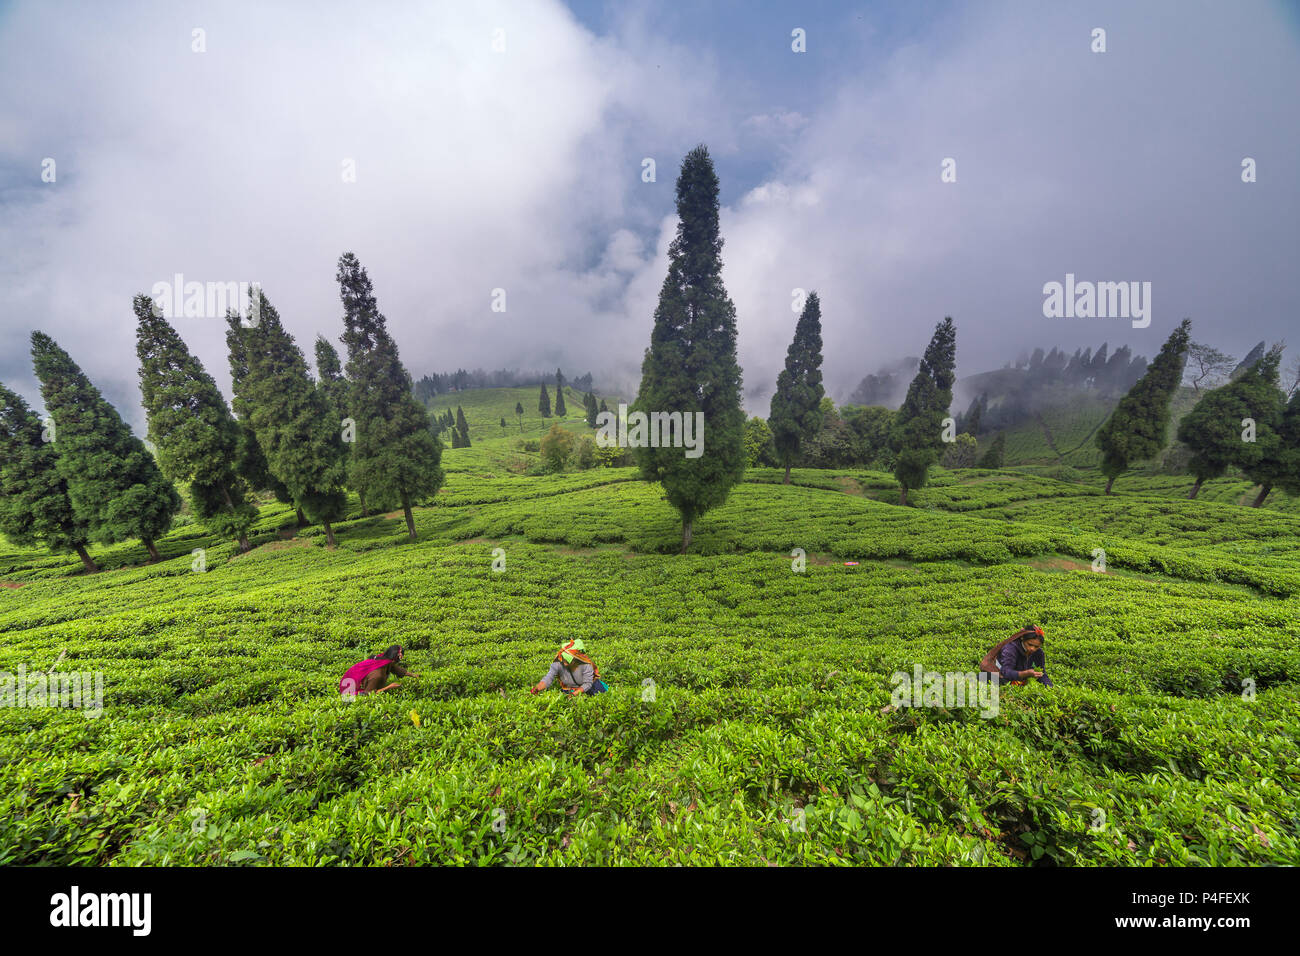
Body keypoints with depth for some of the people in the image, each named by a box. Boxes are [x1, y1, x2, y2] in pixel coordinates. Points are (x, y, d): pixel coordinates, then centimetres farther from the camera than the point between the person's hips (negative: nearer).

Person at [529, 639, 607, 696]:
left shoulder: (586, 665, -37)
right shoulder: (558, 663, -32)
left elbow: (587, 684, -28)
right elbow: (548, 679, -32)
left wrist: (576, 693, -42)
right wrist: (537, 688, -49)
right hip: (568, 688, 2)